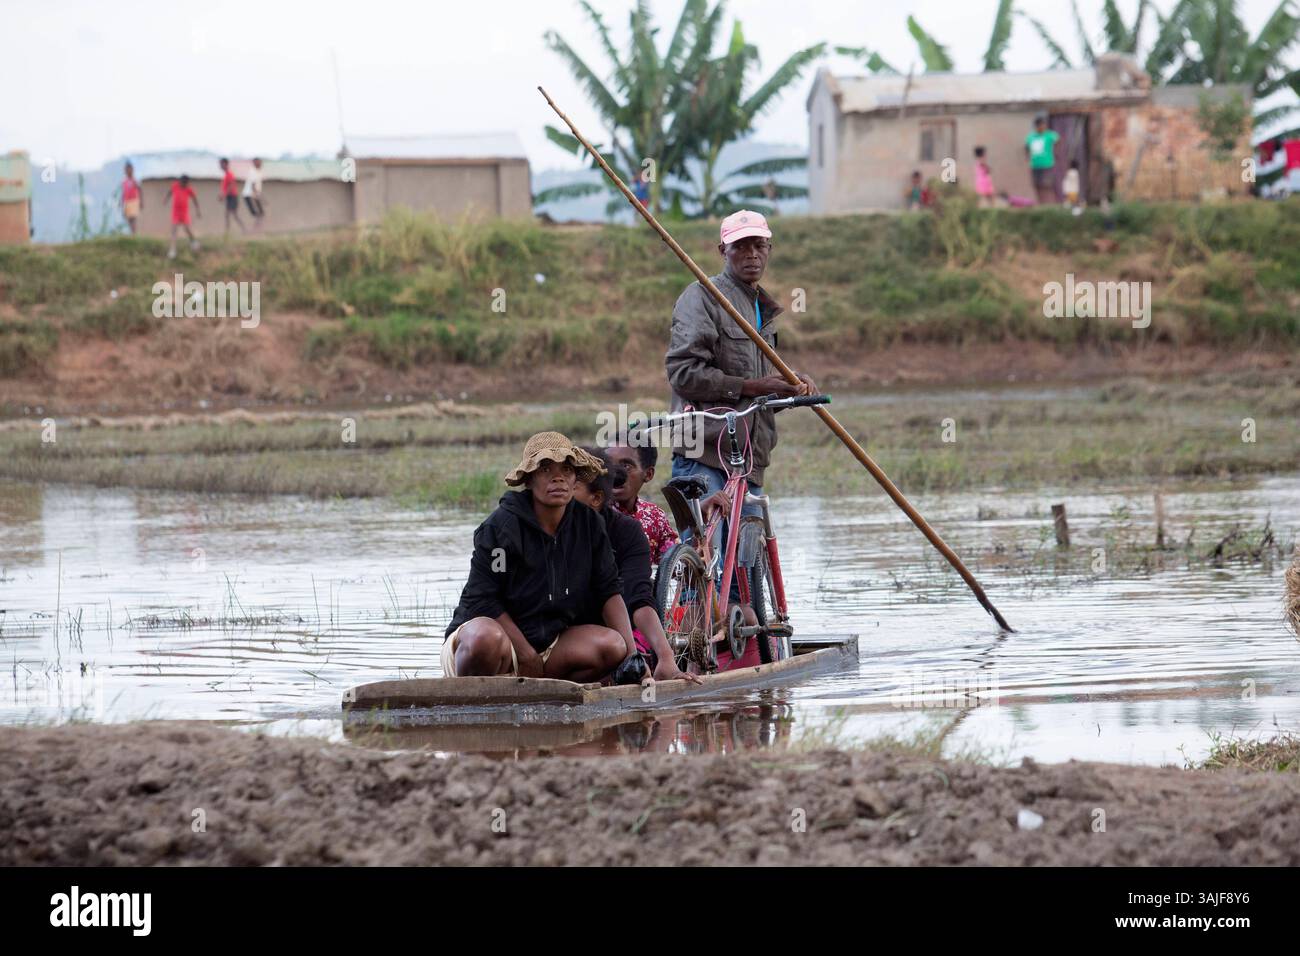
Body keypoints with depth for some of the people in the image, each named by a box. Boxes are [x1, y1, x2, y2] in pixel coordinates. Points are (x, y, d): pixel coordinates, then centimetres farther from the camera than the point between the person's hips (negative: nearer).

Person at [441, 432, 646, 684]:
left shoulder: (588, 524, 3)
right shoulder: (501, 526, -14)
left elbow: (609, 590, 5)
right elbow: (483, 600, -15)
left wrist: (631, 652, -9)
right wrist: (528, 658, -18)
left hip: (549, 640, 6)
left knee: (613, 646, -19)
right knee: (487, 638, -41)